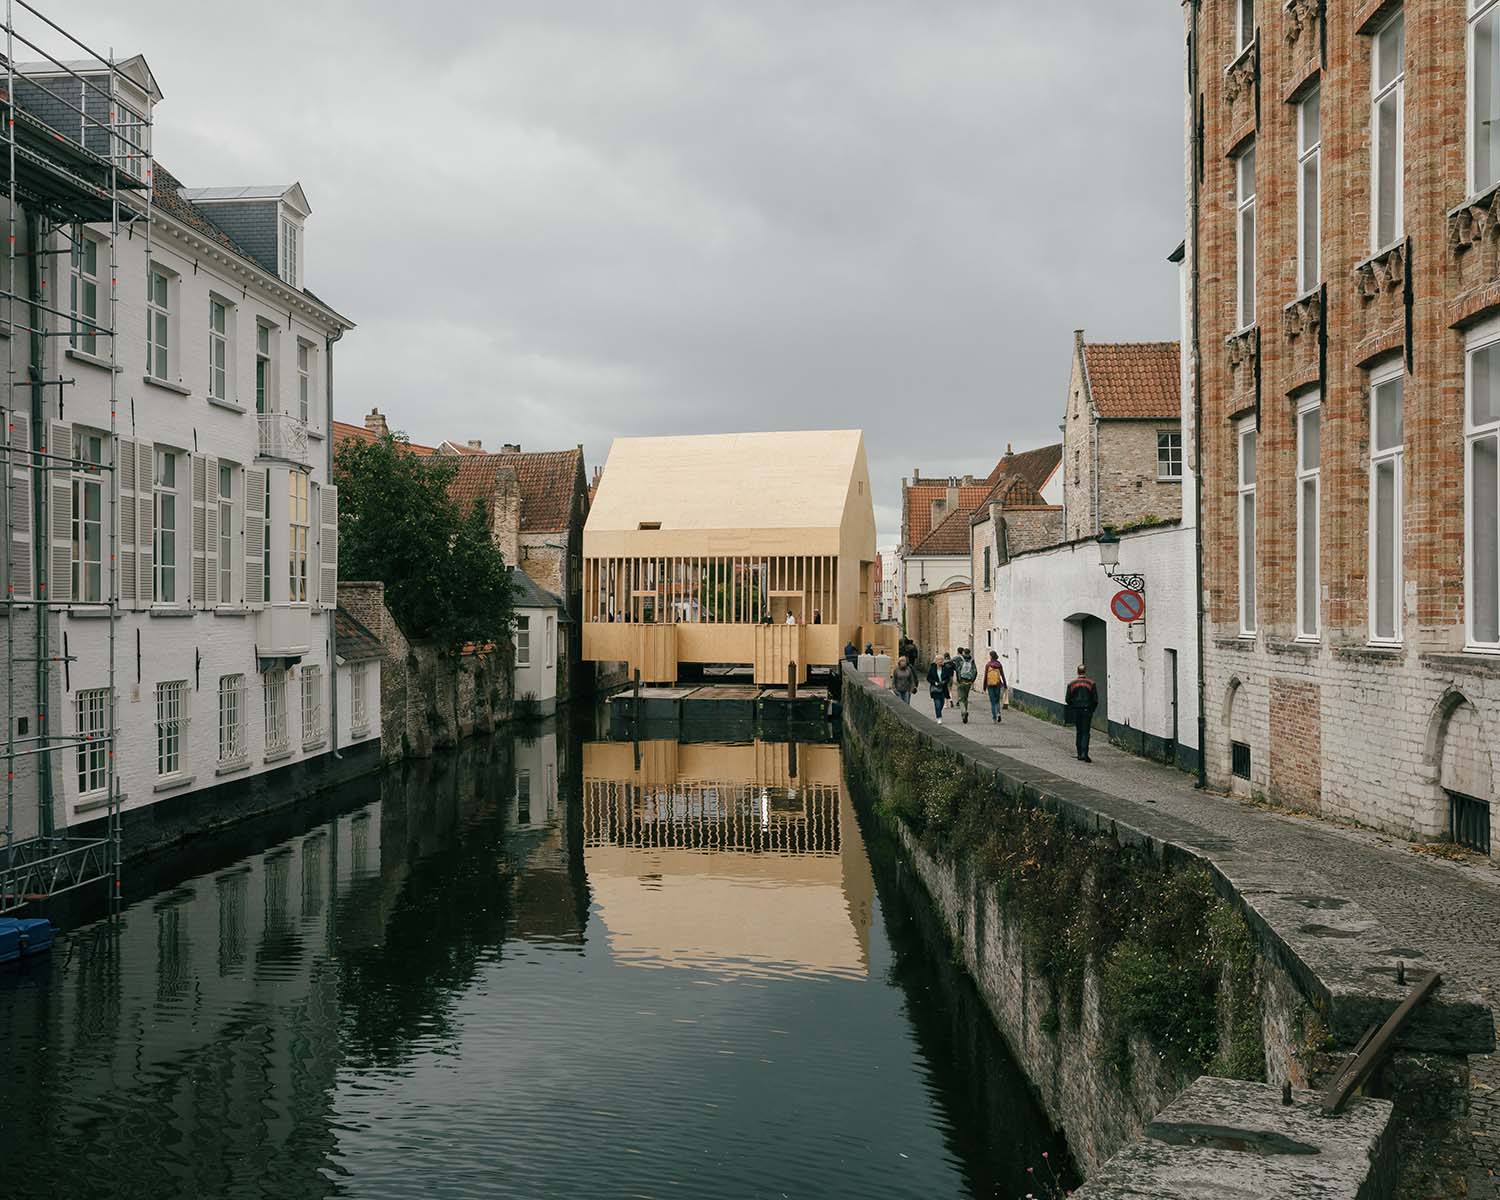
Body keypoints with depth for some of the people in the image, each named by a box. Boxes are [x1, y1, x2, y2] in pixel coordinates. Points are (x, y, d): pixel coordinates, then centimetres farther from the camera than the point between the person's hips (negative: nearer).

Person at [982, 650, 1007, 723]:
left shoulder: (987, 665, -4)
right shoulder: (999, 664, 0)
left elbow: (985, 676, -4)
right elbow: (1003, 676, 0)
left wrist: (984, 688, 2)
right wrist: (1005, 686, 6)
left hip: (990, 685, -1)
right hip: (997, 684, 1)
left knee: (992, 702, 7)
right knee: (997, 701, 13)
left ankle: (994, 718, 4)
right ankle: (998, 713, -13)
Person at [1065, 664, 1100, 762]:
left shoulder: (1072, 683, 2)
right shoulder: (1091, 683, -2)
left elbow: (1067, 699, 3)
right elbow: (1095, 700, -2)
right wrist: (1092, 710, 13)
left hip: (1076, 711, 2)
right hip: (1087, 710, -2)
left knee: (1079, 732, 13)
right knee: (1085, 732, -3)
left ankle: (1080, 754, 15)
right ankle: (1084, 753, -17)